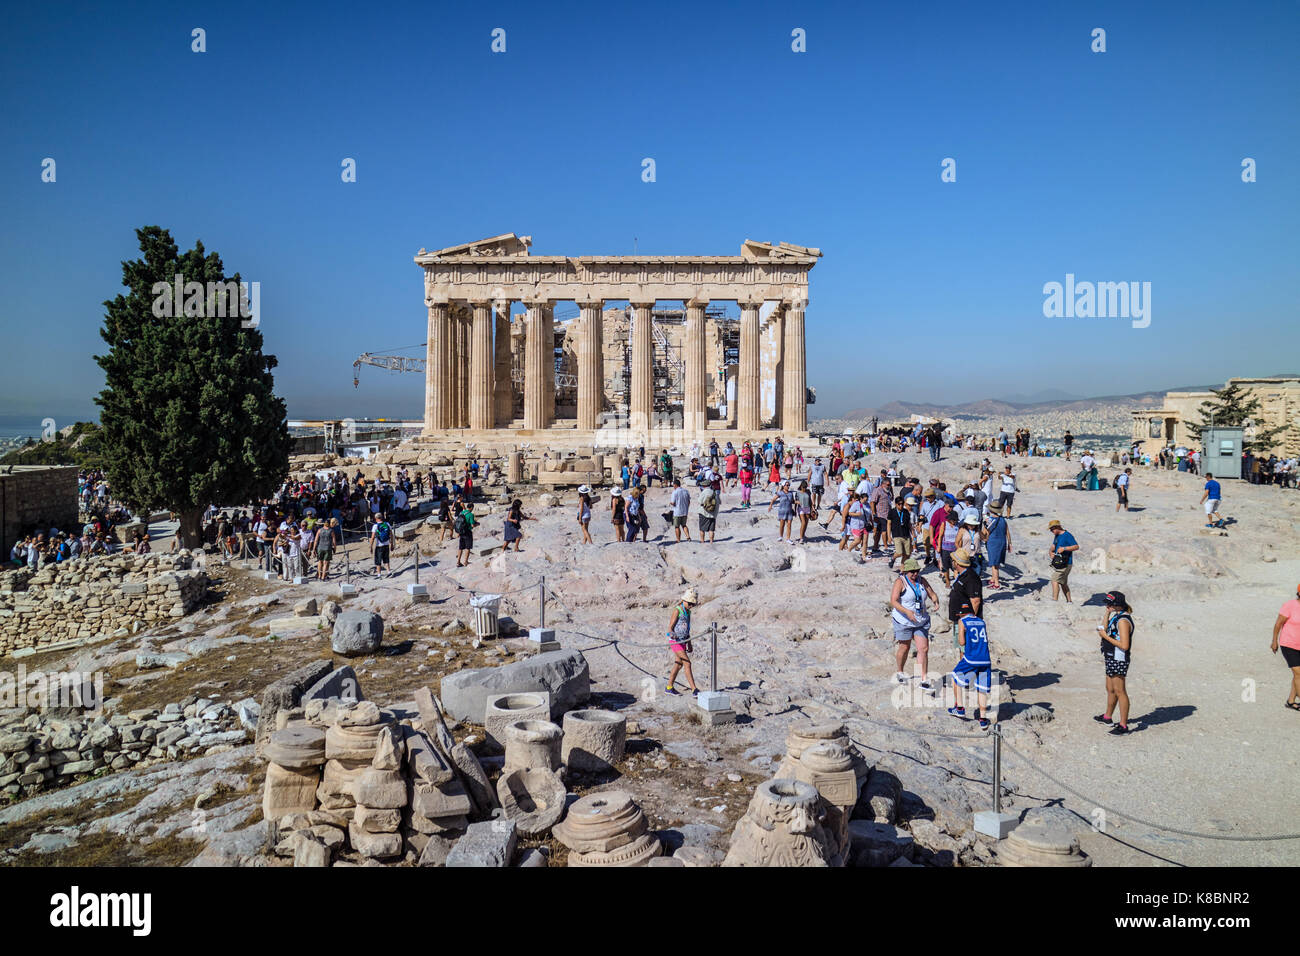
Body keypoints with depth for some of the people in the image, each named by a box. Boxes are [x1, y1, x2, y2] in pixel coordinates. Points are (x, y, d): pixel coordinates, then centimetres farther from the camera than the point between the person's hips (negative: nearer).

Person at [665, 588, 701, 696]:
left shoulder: (688, 611, 11)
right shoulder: (677, 610, -13)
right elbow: (670, 627, -14)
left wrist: (689, 644, 23)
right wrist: (672, 634, -36)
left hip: (683, 641, 8)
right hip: (675, 641, -8)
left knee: (678, 664, 13)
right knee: (687, 663, -12)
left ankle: (669, 687, 24)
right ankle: (694, 689, -14)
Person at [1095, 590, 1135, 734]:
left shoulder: (1123, 621, -21)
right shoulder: (1116, 616, 9)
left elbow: (1124, 645, -25)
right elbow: (1106, 629, 17)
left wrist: (1106, 636, -18)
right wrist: (1107, 614, 7)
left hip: (1118, 660, -10)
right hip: (1111, 658, 10)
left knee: (1119, 691, -4)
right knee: (1110, 689, 22)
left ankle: (1123, 725, 2)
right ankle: (1107, 717, 37)